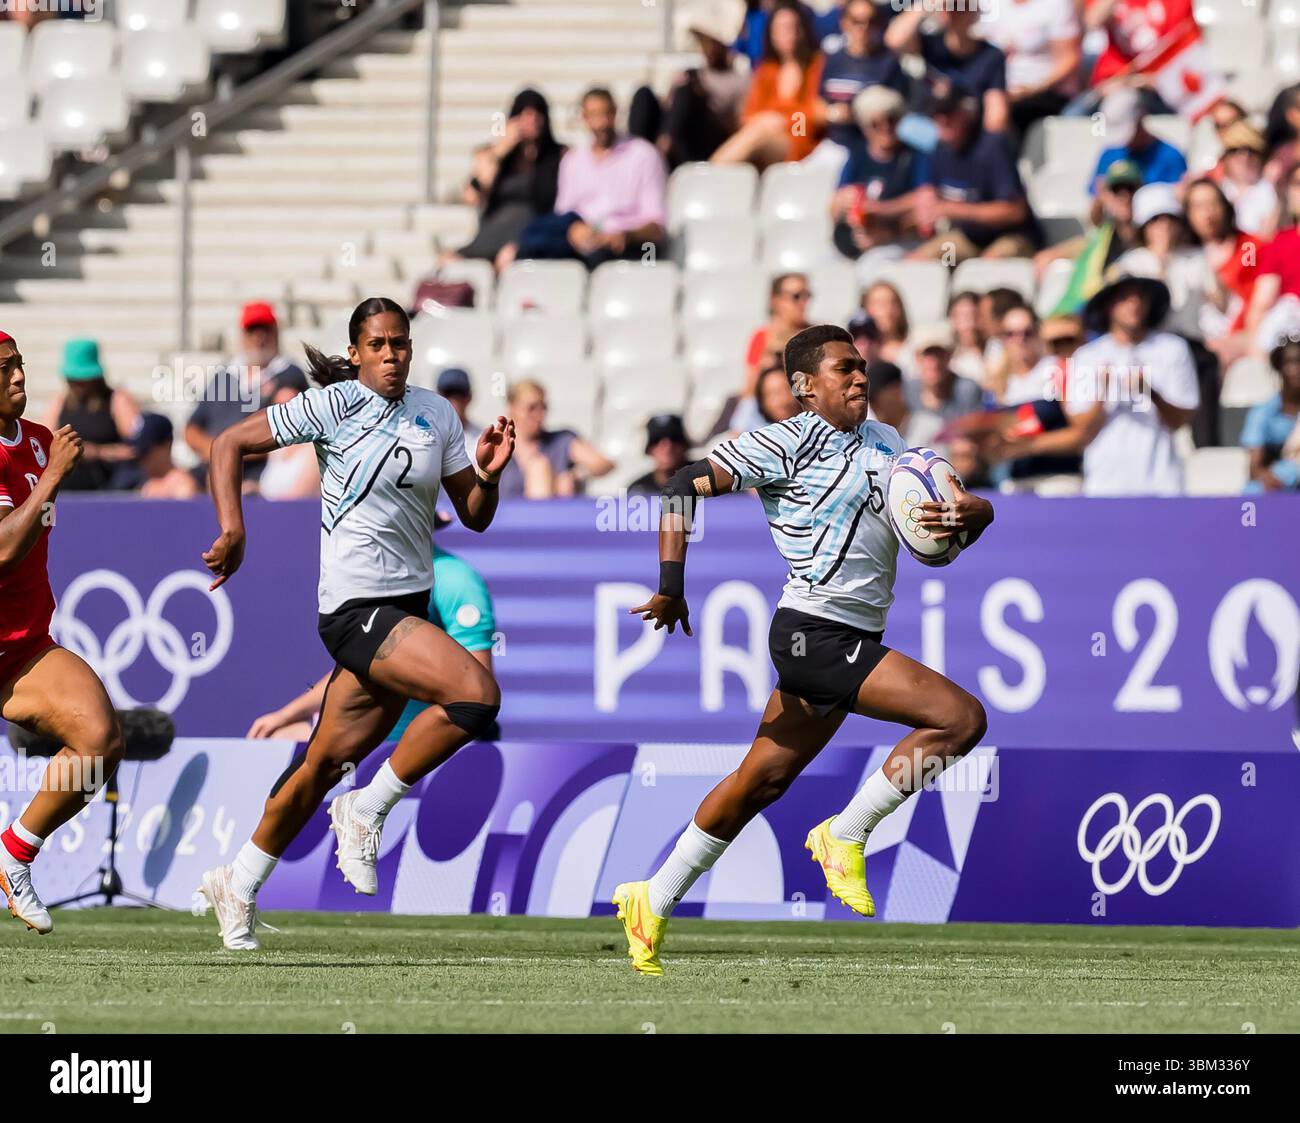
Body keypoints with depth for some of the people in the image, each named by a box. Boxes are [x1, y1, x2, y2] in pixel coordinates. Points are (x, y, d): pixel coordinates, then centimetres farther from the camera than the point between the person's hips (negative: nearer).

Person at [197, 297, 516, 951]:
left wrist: (488, 475, -8)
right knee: (476, 693, -24)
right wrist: (232, 530, -13)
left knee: (327, 761, 10)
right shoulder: (333, 405, -6)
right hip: (356, 605, -6)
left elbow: (474, 516, 13)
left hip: (407, 604, 6)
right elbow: (230, 444, -3)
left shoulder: (436, 414, 11)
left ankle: (238, 886, 25)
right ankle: (367, 811, -9)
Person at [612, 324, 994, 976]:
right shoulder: (786, 444, -8)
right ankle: (844, 836, -6)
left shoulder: (883, 444, 15)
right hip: (812, 632, -8)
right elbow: (685, 487, -11)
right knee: (961, 718, -17)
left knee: (762, 782, 14)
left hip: (853, 643, 8)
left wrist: (966, 516, -10)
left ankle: (653, 903, 23)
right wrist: (672, 587, -17)